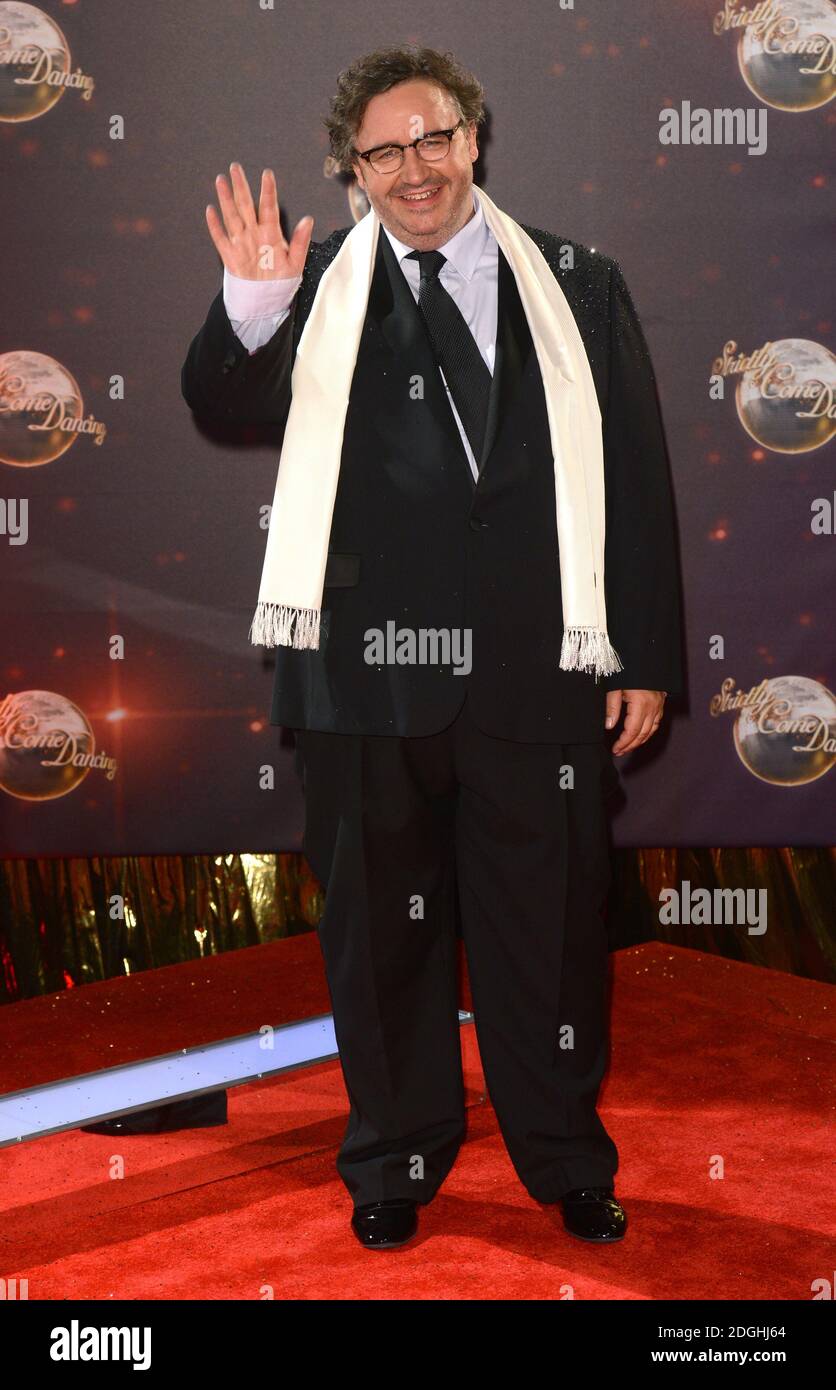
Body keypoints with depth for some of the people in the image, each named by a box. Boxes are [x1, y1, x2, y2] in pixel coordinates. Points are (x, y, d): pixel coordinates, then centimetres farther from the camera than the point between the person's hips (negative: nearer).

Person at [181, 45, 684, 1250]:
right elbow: (222, 403, -6)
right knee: (382, 933, 14)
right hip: (370, 674, 0)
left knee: (551, 927, 12)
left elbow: (637, 476, 3)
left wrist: (645, 657, -1)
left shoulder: (576, 285, 4)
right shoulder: (321, 289, 2)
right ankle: (394, 1162, 34)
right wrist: (251, 308, -25)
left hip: (535, 674, 0)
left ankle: (567, 1160, 33)